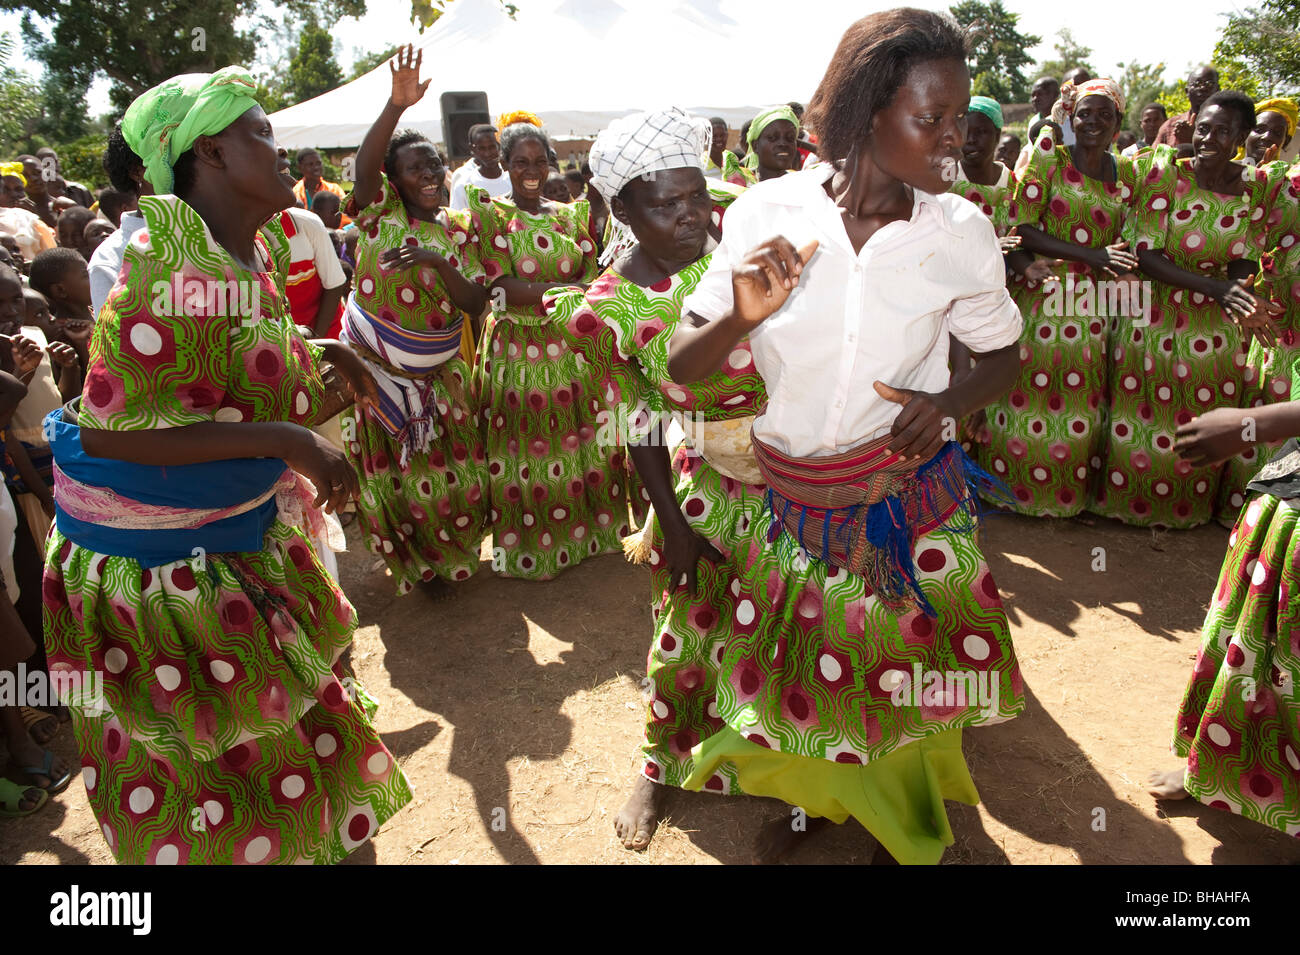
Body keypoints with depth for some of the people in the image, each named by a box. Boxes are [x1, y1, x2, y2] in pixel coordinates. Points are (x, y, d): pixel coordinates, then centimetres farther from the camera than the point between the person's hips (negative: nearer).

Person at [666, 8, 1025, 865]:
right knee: (797, 665, 16)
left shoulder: (961, 233, -9)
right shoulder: (767, 214, -12)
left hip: (910, 499, 0)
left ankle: (906, 826, 48)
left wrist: (946, 402, -15)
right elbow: (682, 368, -8)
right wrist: (739, 318, -29)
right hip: (788, 500, 0)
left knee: (903, 673, 14)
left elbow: (1003, 358, 6)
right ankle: (809, 795, 51)